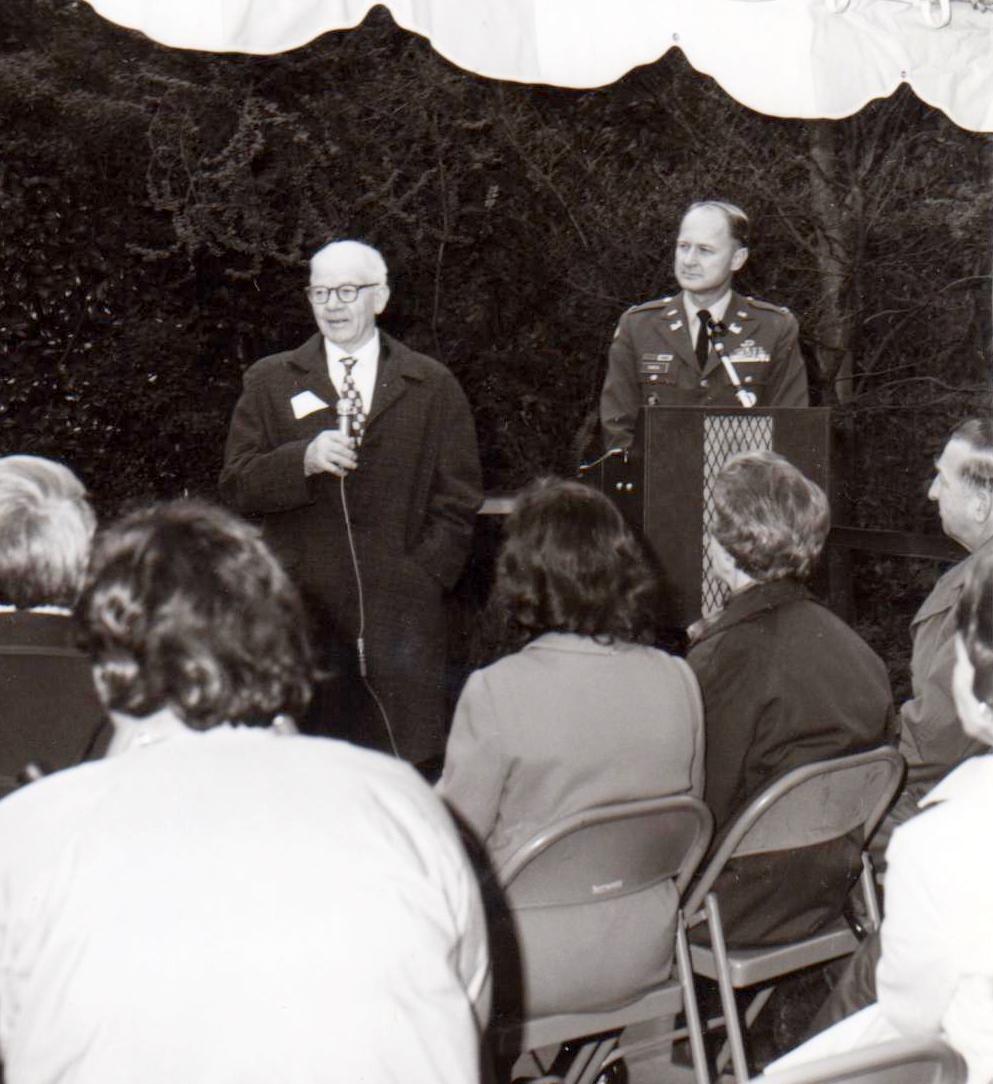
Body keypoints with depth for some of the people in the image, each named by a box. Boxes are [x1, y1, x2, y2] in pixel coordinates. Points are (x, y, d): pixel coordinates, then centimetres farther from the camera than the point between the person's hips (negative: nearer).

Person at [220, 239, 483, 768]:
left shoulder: (433, 387, 12)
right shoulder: (270, 381, 13)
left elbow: (458, 499, 11)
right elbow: (237, 486, 5)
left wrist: (423, 577, -1)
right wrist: (303, 460, -13)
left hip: (399, 611, 0)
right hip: (303, 606, 0)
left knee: (404, 767, -9)